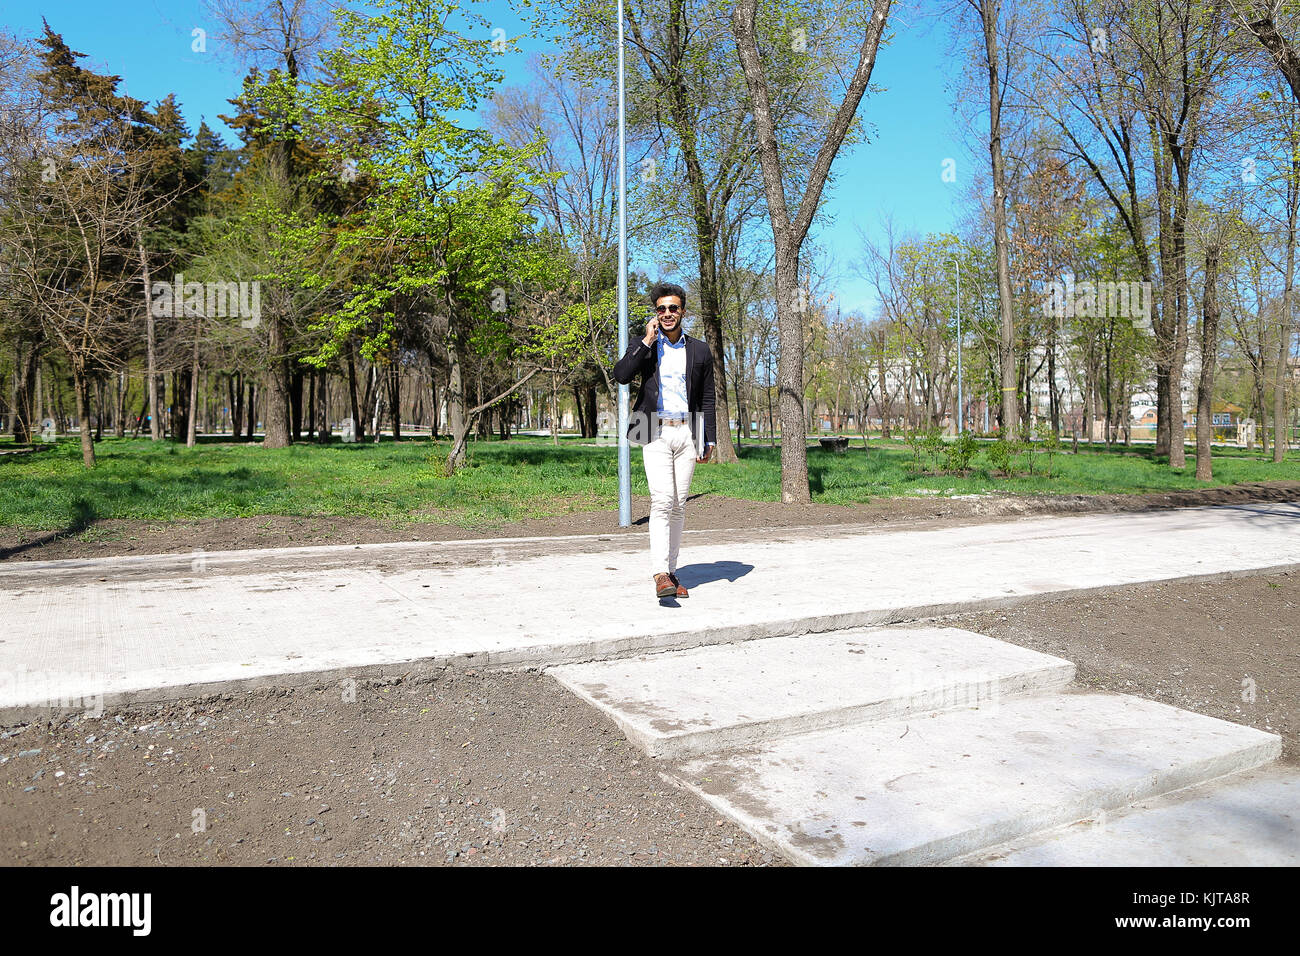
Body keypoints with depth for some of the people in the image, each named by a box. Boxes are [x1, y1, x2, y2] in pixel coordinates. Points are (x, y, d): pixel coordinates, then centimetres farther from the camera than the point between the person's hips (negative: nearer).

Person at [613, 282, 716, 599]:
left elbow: (707, 399, 12)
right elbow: (621, 375, -12)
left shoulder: (700, 351, 10)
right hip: (656, 433, -2)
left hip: (687, 433, 2)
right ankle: (660, 575, -20)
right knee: (661, 500, -16)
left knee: (679, 504, 5)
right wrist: (647, 341, -11)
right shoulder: (644, 346, 6)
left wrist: (709, 440, 5)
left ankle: (671, 570, 15)